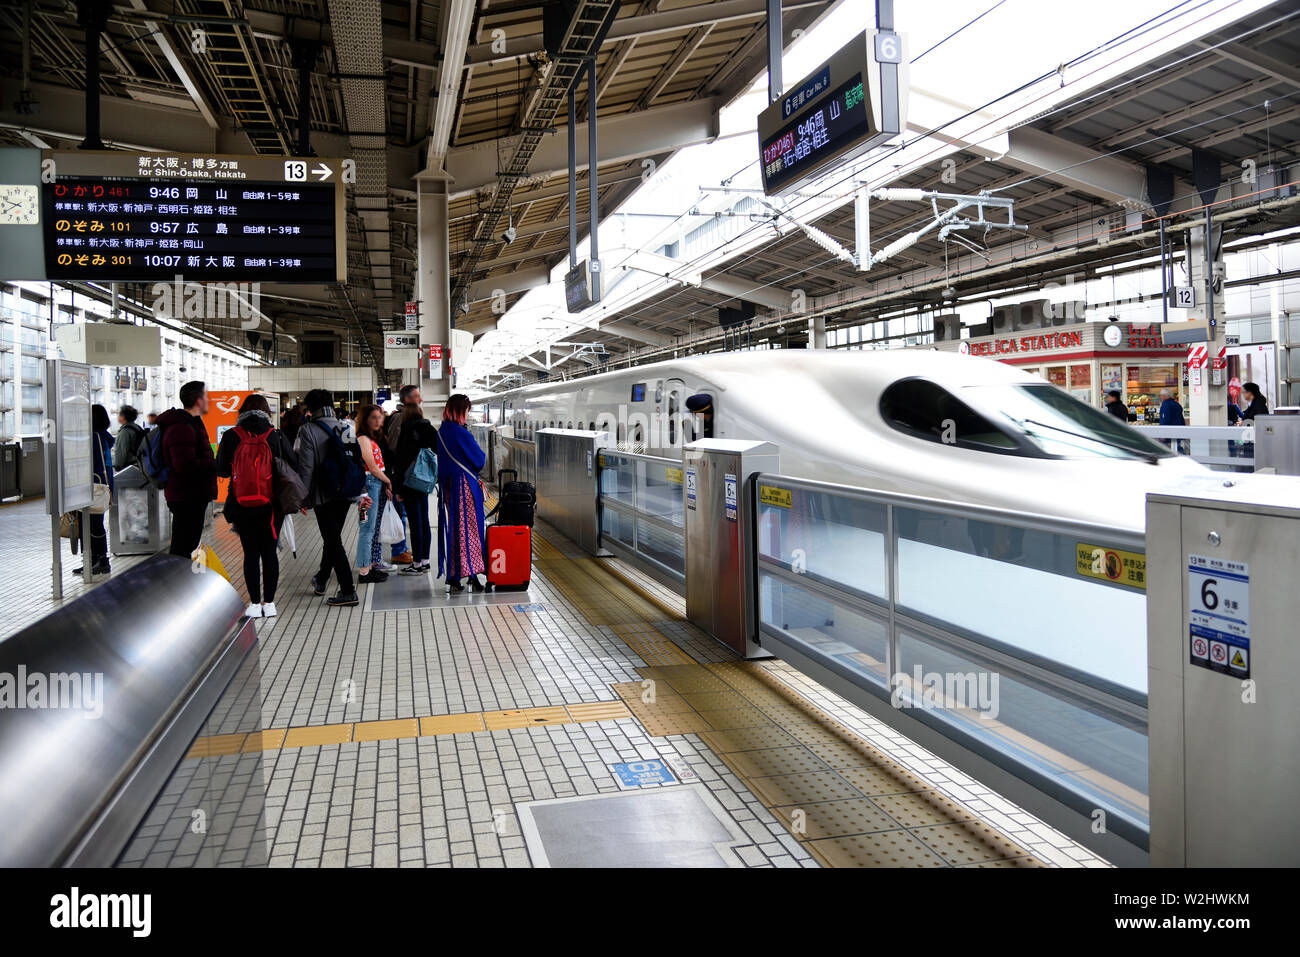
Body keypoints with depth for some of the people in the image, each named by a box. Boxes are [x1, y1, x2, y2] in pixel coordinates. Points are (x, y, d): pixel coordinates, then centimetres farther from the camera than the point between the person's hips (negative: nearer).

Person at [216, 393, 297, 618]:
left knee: (251, 553, 6)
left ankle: (255, 603, 8)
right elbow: (293, 466, 2)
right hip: (272, 505, 0)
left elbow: (221, 470, 2)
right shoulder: (276, 436, -4)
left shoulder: (231, 437, -5)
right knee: (269, 551, 8)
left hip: (241, 506, 0)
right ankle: (269, 603, 11)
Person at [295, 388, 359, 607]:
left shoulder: (309, 430, -10)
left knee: (333, 540, -2)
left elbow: (306, 467, -13)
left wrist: (303, 498, -6)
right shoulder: (347, 427, 5)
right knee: (333, 537, 20)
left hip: (324, 495, -6)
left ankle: (348, 591, -3)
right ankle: (321, 580, 39)